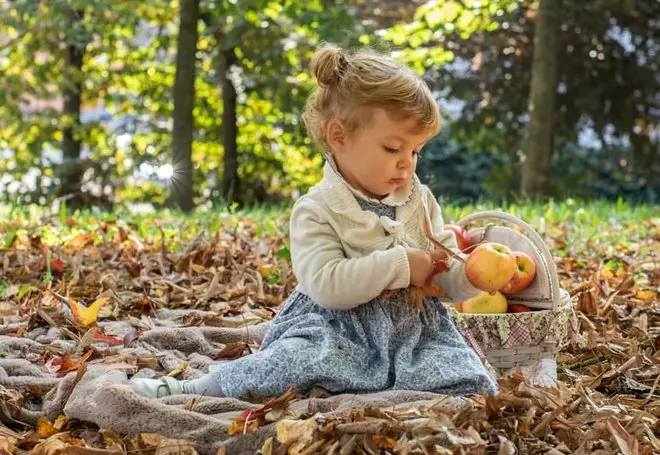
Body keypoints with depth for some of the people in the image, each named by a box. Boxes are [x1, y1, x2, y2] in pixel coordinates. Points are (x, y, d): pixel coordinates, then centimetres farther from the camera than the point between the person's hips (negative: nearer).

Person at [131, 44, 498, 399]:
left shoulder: (422, 202, 10)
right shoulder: (317, 210, -7)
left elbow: (449, 281, 10)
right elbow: (327, 285, -22)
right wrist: (399, 266, -24)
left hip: (414, 333, 5)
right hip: (337, 335, -5)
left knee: (473, 386, -20)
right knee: (297, 362, -34)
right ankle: (194, 389, -11)